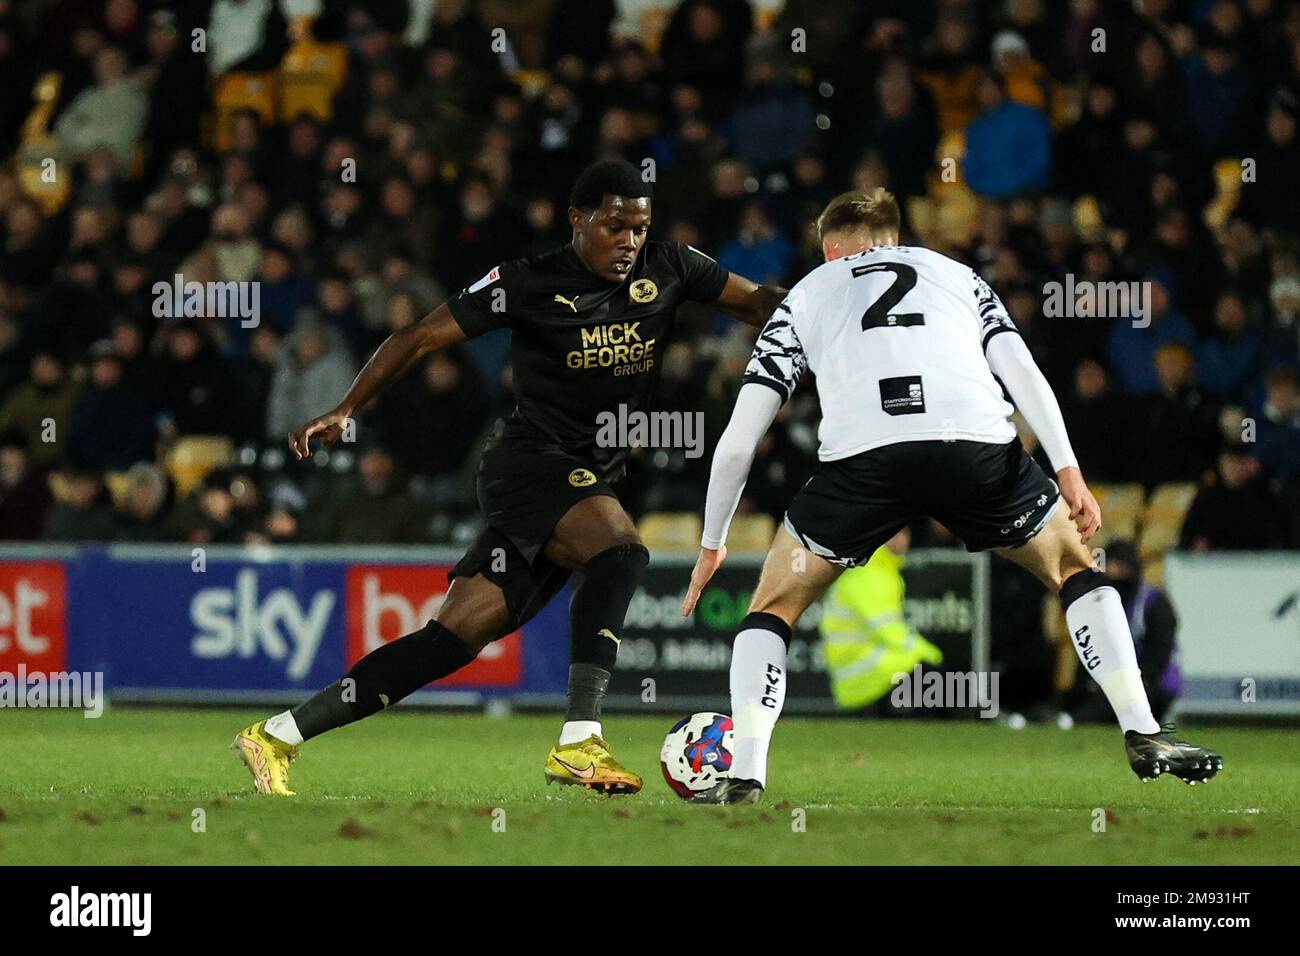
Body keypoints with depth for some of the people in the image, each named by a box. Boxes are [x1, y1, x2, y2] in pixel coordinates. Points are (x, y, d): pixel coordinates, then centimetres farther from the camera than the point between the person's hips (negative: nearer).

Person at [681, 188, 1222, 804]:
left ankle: (745, 772, 4)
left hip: (861, 455, -1)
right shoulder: (955, 274, 33)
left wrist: (713, 543, 36)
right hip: (978, 447, 1)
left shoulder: (806, 295, 31)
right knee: (1075, 569, 26)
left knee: (774, 605, 20)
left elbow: (737, 443, 26)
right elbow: (1022, 371, 14)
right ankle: (1144, 737, 17)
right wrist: (1068, 471, 8)